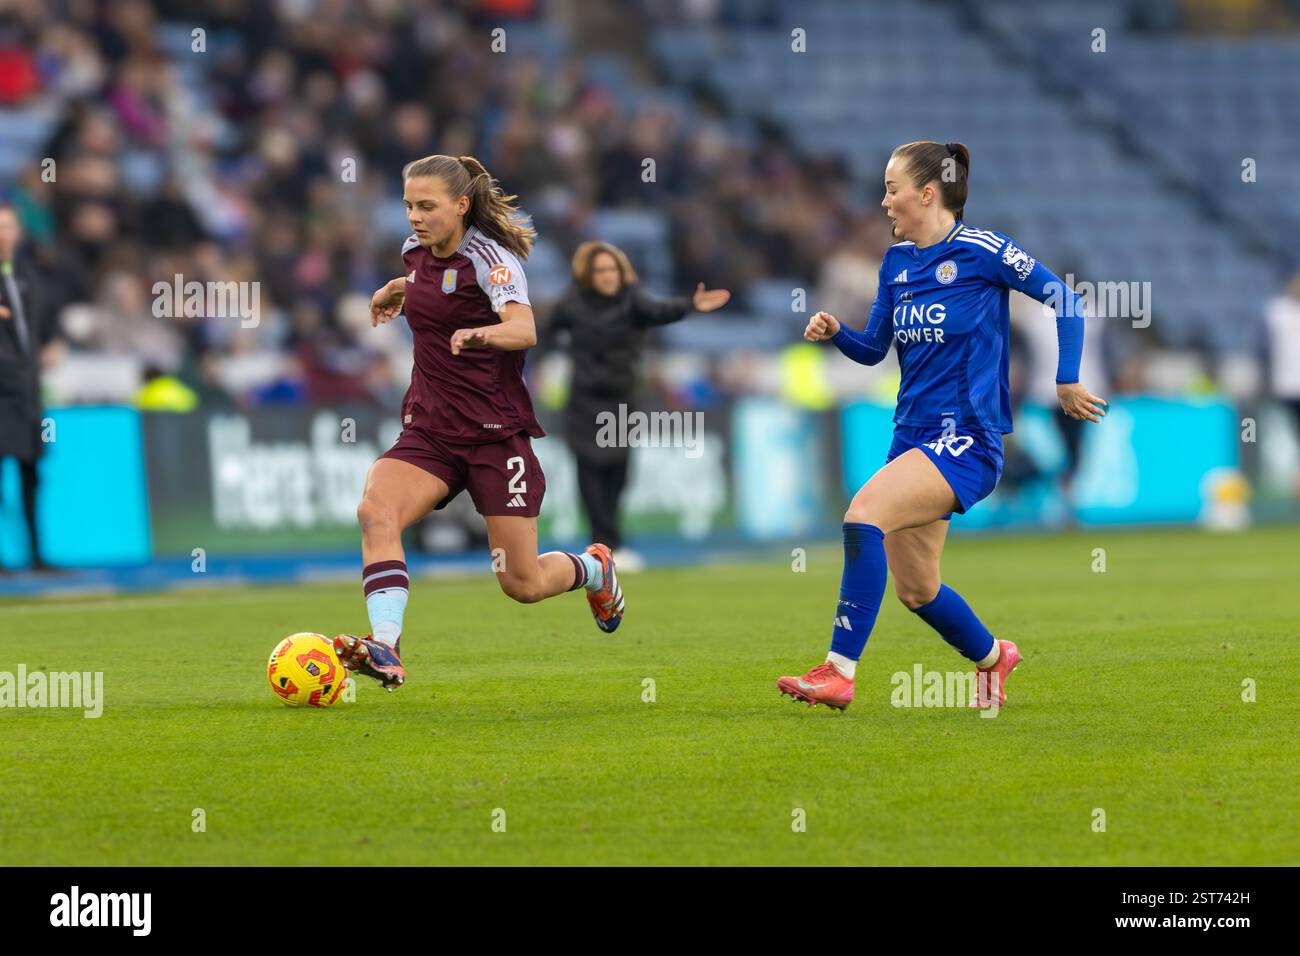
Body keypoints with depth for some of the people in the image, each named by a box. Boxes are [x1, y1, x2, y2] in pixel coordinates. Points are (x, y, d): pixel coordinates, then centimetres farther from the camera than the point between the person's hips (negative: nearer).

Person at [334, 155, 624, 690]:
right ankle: (385, 649, -36)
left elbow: (524, 329, -33)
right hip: (429, 430, 5)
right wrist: (396, 290, 31)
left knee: (522, 584, 0)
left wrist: (483, 333, -52)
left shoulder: (490, 258, -14)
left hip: (496, 434, -5)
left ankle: (594, 569, 35)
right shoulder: (417, 251, 7)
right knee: (375, 512, -26)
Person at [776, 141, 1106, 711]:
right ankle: (992, 657, 41)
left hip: (967, 438, -8)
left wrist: (1067, 383, -3)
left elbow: (1065, 299, -2)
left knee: (866, 511, -29)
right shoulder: (897, 262, 11)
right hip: (913, 433, 8)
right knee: (914, 588, 12)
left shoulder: (980, 251, -9)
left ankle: (838, 673, -31)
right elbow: (874, 348, 18)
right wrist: (836, 333, -3)